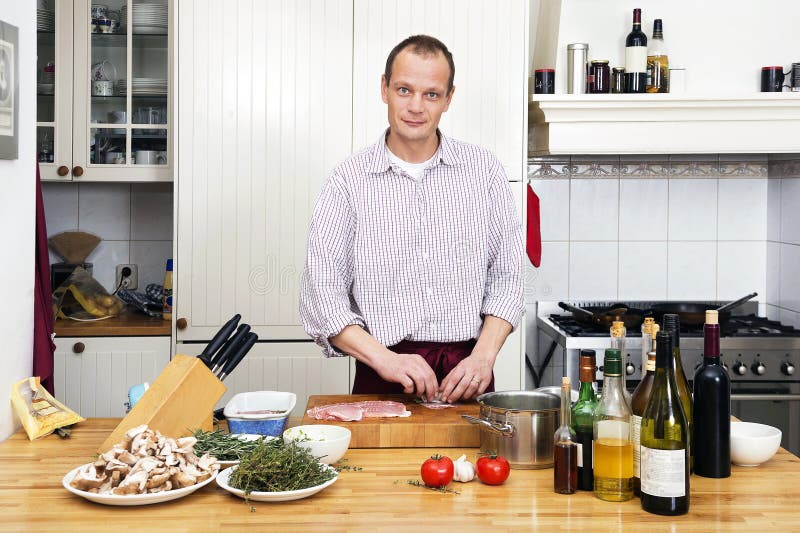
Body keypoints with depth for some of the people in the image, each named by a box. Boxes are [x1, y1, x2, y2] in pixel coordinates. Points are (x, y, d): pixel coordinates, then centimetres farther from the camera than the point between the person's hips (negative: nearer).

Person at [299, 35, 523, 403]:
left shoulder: (484, 170, 7)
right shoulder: (349, 179, 2)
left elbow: (507, 276, 8)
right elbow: (320, 293, -2)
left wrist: (483, 356, -6)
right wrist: (384, 358, -15)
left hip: (466, 376, 1)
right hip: (381, 379, -1)